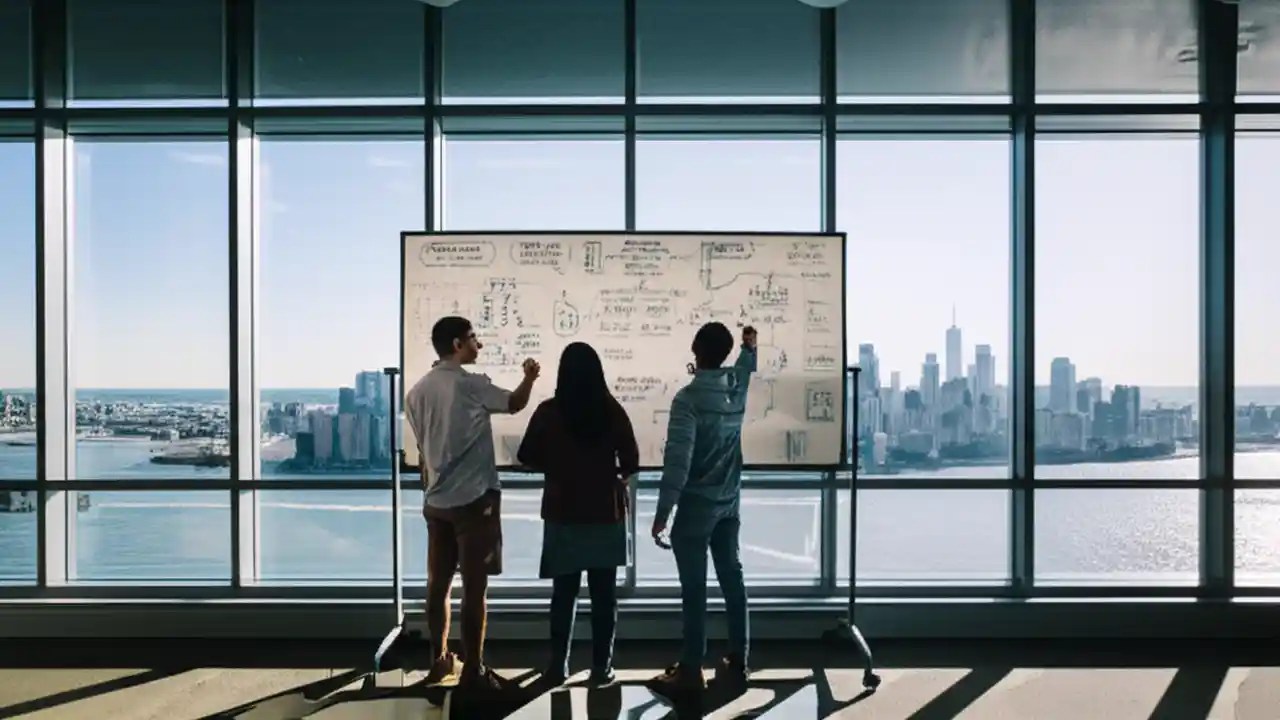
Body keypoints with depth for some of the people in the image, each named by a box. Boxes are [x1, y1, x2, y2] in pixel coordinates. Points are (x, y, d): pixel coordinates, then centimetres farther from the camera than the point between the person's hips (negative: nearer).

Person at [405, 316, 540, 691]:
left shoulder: (417, 392, 8)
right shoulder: (471, 384, -11)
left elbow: (423, 451, 12)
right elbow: (515, 403, 3)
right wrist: (530, 377, 21)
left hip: (436, 501, 7)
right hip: (474, 498, -7)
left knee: (438, 583, 14)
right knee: (474, 587, -1)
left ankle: (440, 660, 24)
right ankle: (473, 671, 4)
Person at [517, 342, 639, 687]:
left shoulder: (548, 412, -7)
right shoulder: (612, 411, -7)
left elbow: (527, 458, -1)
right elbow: (631, 463, -5)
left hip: (563, 515, 0)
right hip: (605, 514, 0)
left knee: (564, 592, 11)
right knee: (604, 593, 8)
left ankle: (558, 664, 16)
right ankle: (601, 666, 13)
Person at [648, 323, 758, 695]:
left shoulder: (688, 398, -17)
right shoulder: (736, 389, 3)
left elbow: (677, 461, -20)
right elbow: (744, 369, 31)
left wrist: (662, 512, -16)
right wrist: (750, 348, 47)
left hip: (696, 504, -7)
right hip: (729, 503, 7)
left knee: (694, 588, -1)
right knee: (732, 580, 11)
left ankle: (691, 670, 5)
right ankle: (737, 663, 19)